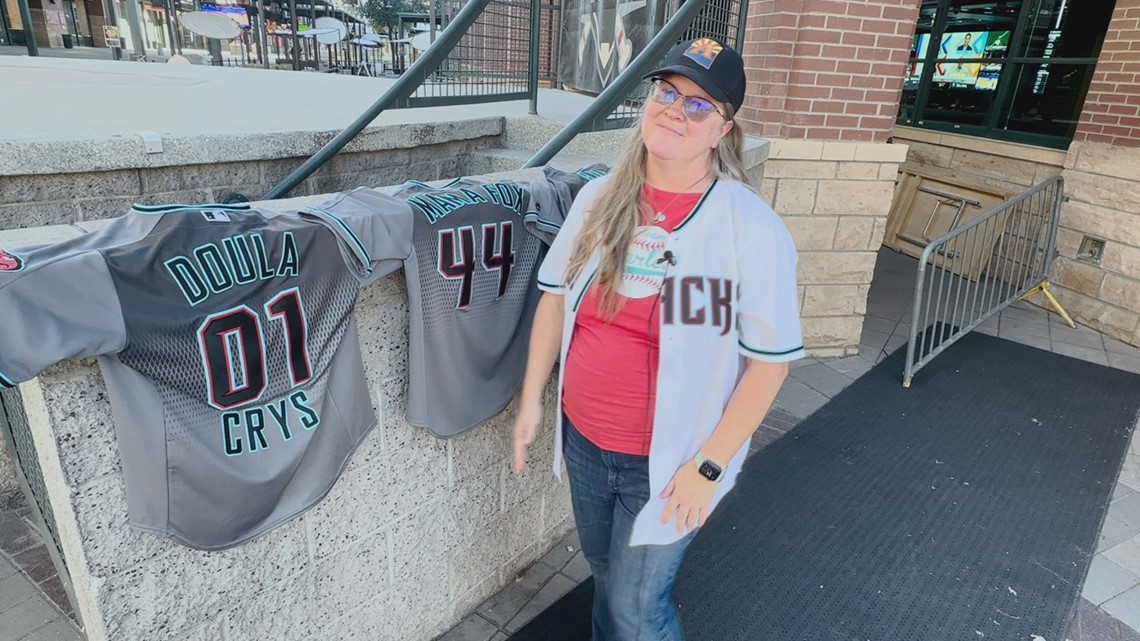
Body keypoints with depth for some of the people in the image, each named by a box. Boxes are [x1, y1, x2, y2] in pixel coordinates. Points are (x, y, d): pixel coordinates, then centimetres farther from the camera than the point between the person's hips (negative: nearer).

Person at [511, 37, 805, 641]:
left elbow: (770, 360, -14)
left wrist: (709, 465, -14)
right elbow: (557, 296, 5)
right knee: (604, 569, 27)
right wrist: (532, 398, 5)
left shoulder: (753, 228, -18)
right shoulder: (599, 197, -3)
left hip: (668, 460, -4)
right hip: (582, 439, 5)